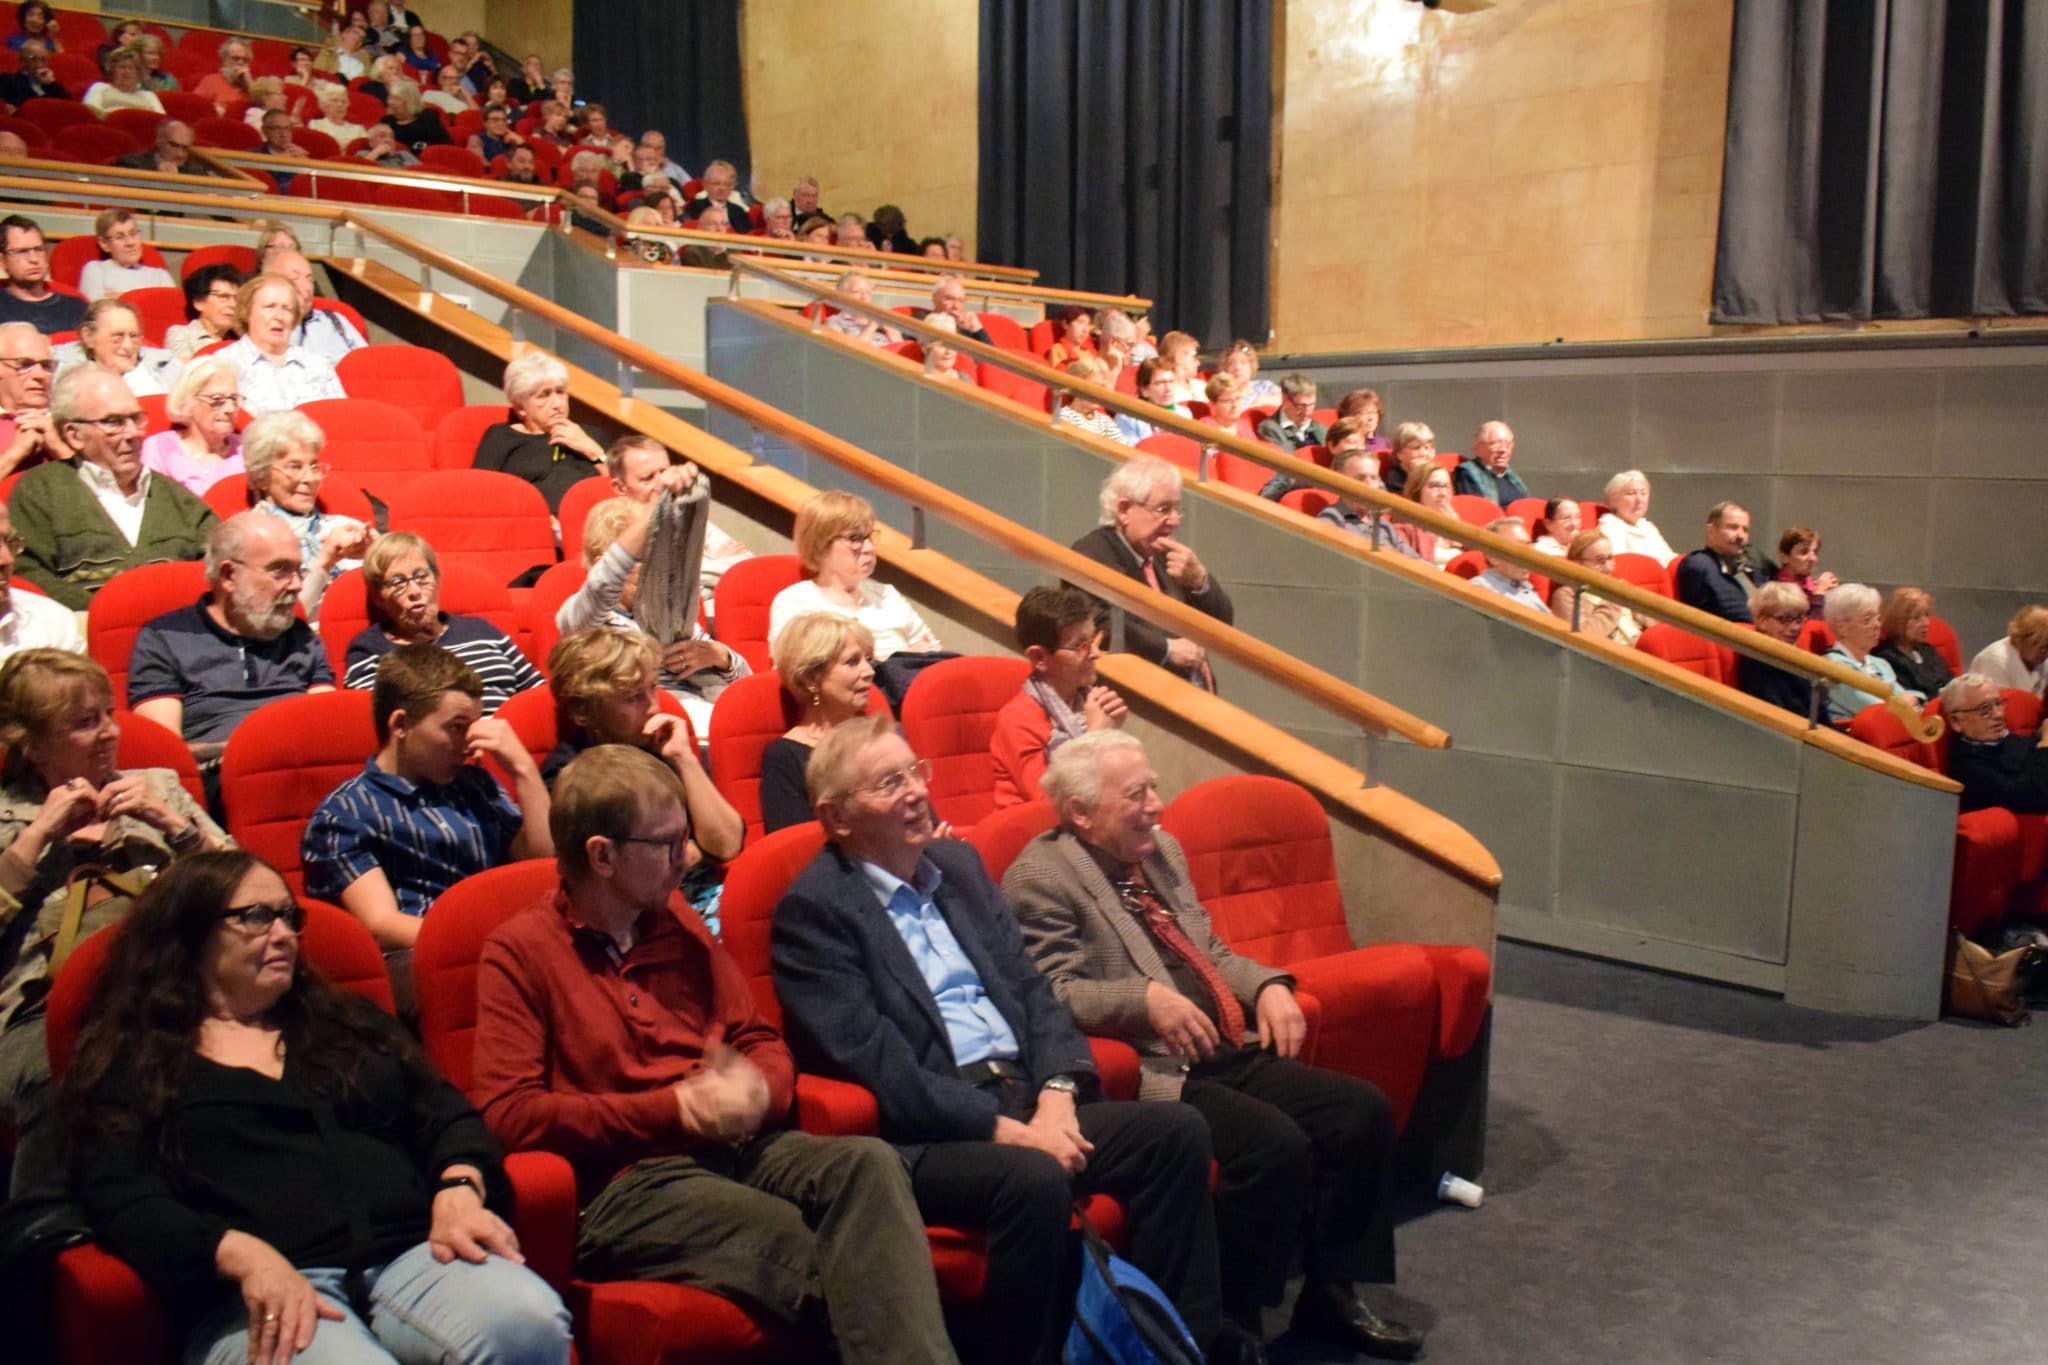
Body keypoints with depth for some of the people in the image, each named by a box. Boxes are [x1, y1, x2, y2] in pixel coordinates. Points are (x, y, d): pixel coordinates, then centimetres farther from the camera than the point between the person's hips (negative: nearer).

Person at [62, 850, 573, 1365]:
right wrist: (246, 1256, -18)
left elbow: (445, 1115, 19)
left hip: (410, 1253, 3)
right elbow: (122, 1202, 0)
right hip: (256, 1296, -3)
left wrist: (459, 1190, -4)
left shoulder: (346, 1020, 26)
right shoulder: (132, 1063, 15)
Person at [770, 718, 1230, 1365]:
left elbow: (1031, 988, 14)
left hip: (1025, 1096, 8)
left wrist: (1056, 1093, -4)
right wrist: (1004, 1128, -18)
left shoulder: (958, 863, 16)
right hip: (924, 1136, -7)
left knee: (1177, 1131, -9)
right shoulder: (812, 909, -8)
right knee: (1035, 1179, -33)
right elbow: (877, 1065, -15)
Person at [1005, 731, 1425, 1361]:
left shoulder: (1162, 850, 16)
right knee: (1277, 1145, -28)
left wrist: (1267, 985, 5)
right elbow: (1051, 993, -16)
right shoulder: (1040, 877, -9)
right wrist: (1144, 998, -27)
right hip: (1153, 1072, -8)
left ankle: (1331, 1290, 10)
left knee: (1364, 1109, -6)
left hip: (1233, 1054, 9)